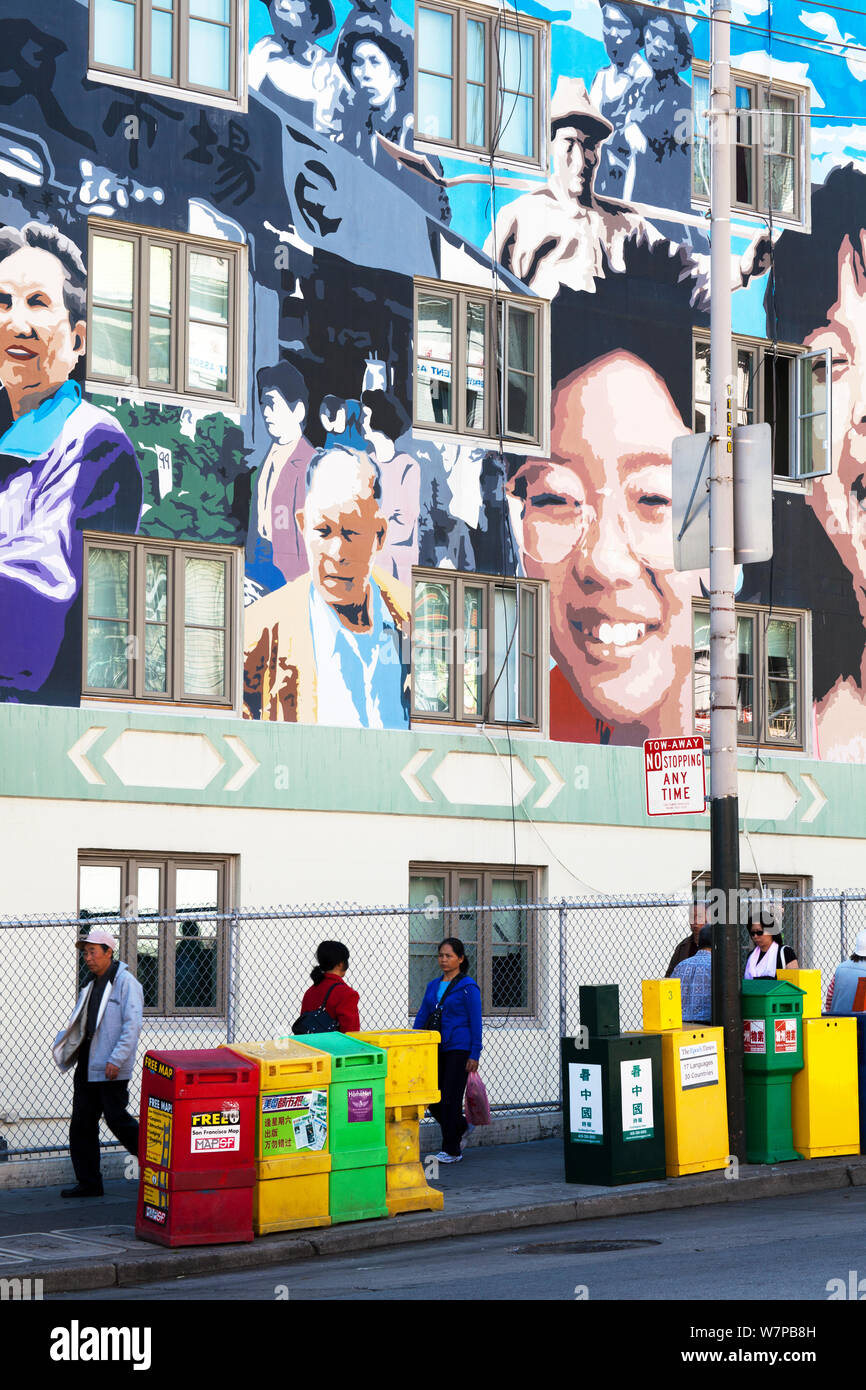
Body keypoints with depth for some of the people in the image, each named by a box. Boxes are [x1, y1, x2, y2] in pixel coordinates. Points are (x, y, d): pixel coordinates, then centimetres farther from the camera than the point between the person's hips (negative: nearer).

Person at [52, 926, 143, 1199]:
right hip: (87, 1068, 9)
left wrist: (116, 1060, -21)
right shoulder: (92, 984, 17)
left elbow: (132, 1025, -16)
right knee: (81, 1125, 7)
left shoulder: (125, 982, -10)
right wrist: (66, 1038, 7)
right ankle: (89, 1183, 15)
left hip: (111, 1071, -9)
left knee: (117, 1120, -7)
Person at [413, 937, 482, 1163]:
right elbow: (421, 1017, 16)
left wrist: (474, 1054, -11)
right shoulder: (433, 986, 13)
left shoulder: (468, 987, -6)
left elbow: (475, 1022, -7)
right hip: (435, 1049, 6)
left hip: (458, 1050, -6)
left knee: (450, 1099, -4)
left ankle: (451, 1150, 7)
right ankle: (459, 1128, 31)